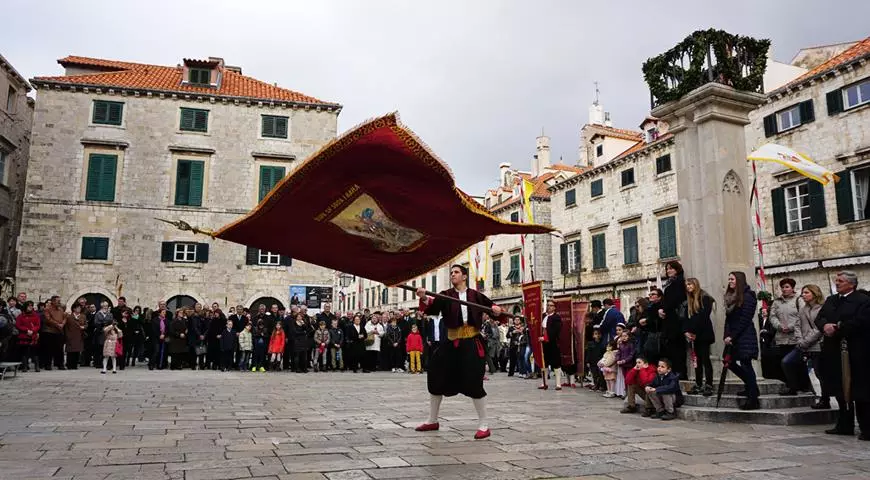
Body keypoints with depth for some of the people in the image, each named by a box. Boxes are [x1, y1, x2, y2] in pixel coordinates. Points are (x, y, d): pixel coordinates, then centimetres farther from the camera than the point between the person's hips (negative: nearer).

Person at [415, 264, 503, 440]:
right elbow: (432, 308, -16)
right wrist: (424, 298, -37)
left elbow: (490, 306, 13)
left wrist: (495, 309, -11)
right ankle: (433, 421, 28)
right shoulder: (445, 295, 2)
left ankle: (483, 426, 6)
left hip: (472, 344, -3)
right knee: (437, 379, 9)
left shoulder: (476, 295, 1)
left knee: (474, 383, -9)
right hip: (451, 343, 3)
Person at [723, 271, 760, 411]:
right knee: (730, 362, 10)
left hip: (745, 337, -8)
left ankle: (753, 400, -3)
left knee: (746, 365, -7)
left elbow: (744, 320, -15)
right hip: (733, 338, 8)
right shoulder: (730, 297, 14)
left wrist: (732, 336, -14)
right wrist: (727, 336, 0)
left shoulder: (747, 296, -10)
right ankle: (751, 386, 27)